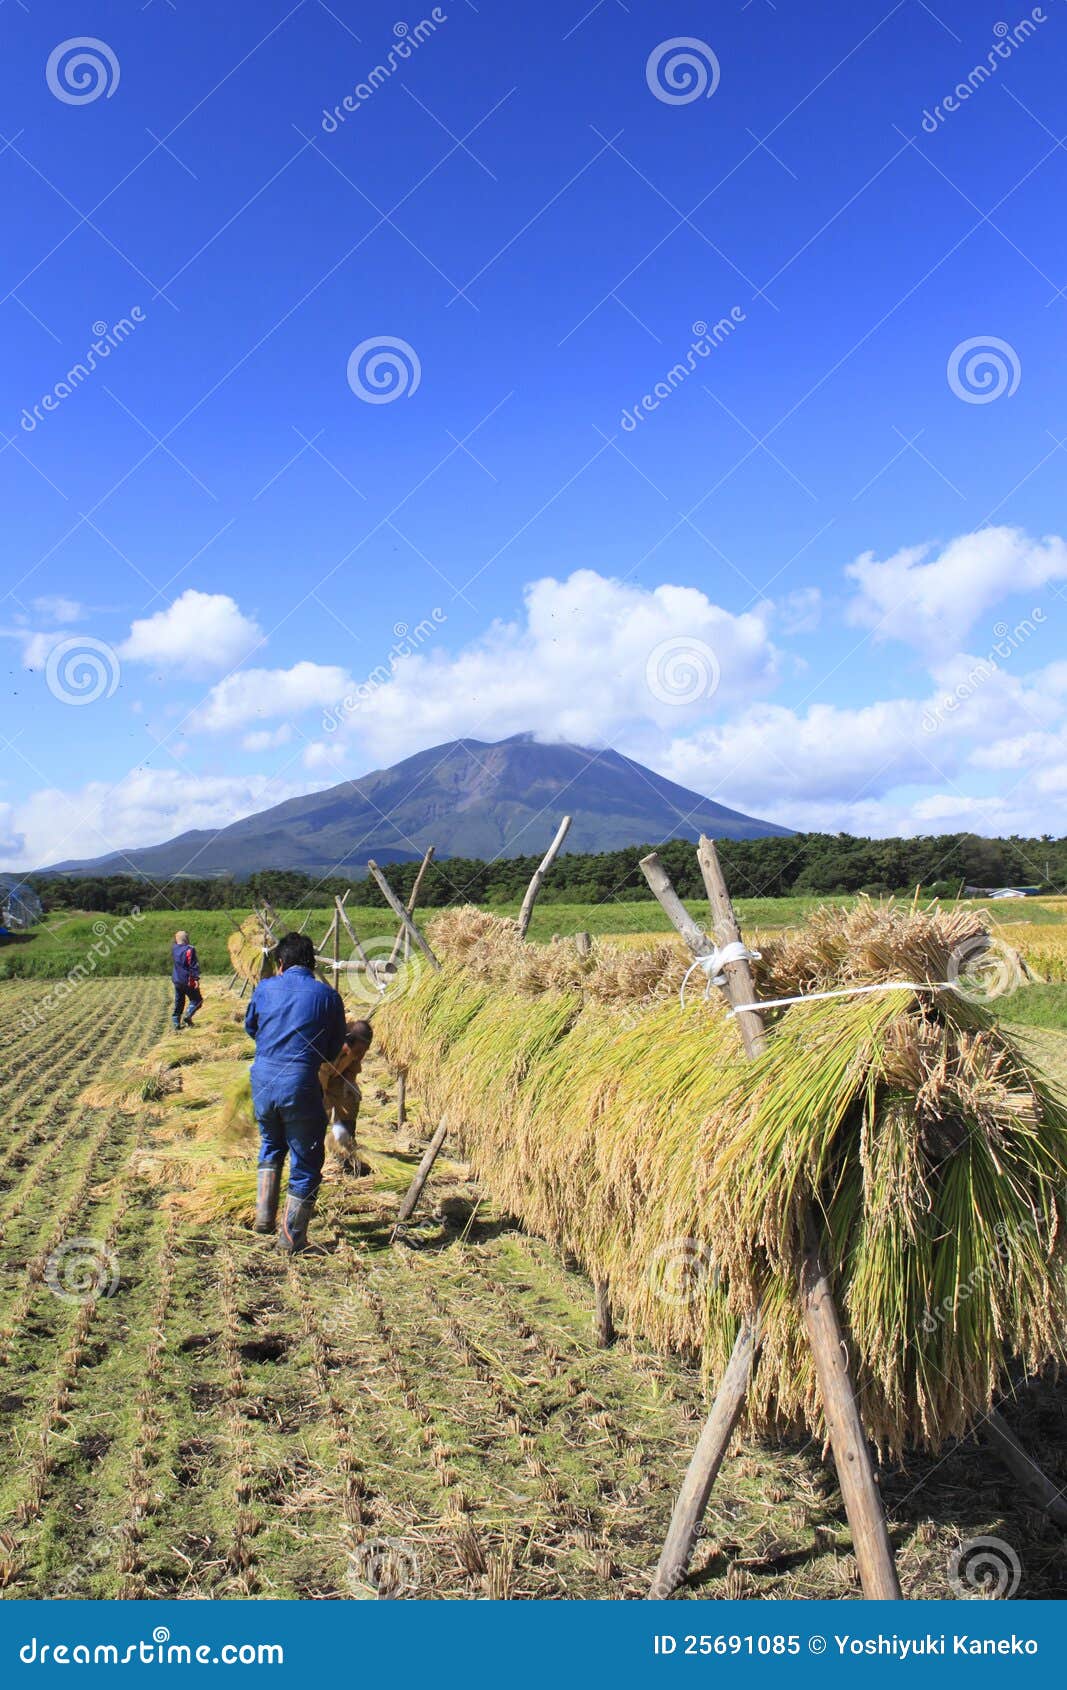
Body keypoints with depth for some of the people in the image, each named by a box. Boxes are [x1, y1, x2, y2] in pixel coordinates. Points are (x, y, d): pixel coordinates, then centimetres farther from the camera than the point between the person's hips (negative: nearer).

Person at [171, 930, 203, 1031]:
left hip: (176, 980, 7)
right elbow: (194, 966, -20)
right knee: (196, 1000, 5)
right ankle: (187, 1016, -14)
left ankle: (175, 1022, 15)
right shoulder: (189, 949, -18)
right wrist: (196, 978, -18)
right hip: (188, 981, -7)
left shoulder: (174, 948, 2)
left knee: (178, 1002, 17)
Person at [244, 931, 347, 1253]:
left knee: (271, 1145, 29)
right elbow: (334, 1051, 8)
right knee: (306, 1161, 10)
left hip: (263, 1080, 3)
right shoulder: (328, 996, 0)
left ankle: (264, 1214, 23)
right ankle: (291, 1237, 15)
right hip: (301, 1085, -3)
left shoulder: (265, 988, 5)